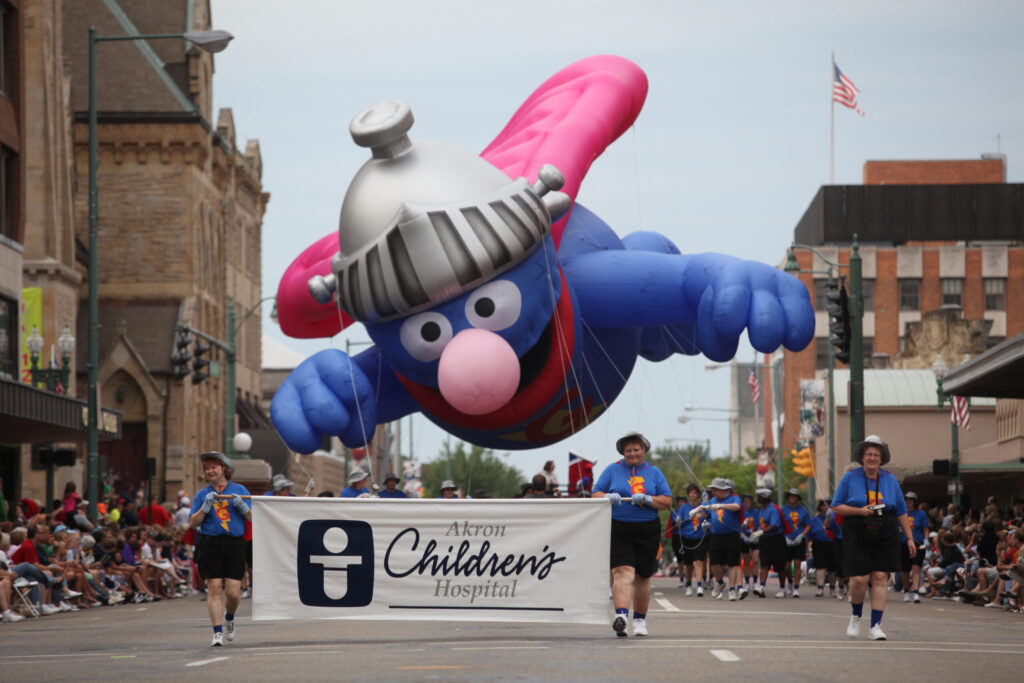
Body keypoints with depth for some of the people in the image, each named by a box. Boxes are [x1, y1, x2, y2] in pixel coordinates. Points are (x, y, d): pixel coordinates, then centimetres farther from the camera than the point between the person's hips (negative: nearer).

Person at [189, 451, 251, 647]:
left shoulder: (239, 490, 10)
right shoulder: (202, 494, 11)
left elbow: (253, 519, 7)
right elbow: (192, 524, 4)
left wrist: (242, 506, -11)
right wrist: (206, 506, -9)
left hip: (235, 544, 0)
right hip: (210, 544, 0)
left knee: (233, 591, -4)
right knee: (214, 588, -7)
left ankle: (229, 617, 28)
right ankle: (218, 633, -4)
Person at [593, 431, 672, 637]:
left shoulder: (654, 472, 11)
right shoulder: (612, 470, 8)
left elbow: (667, 501, 5)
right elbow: (596, 494, 7)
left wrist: (647, 499, -12)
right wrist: (608, 497, -14)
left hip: (647, 531, 2)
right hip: (618, 529, -2)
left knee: (643, 578, 9)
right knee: (623, 572, -19)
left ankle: (640, 620, 23)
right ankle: (621, 615, -31)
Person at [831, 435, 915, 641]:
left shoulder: (890, 480, 10)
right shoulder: (850, 478, 4)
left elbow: (901, 512, 13)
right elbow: (837, 506, 3)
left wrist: (910, 538, 9)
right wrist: (860, 511, -12)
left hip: (885, 537, 2)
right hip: (857, 536, -2)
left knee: (880, 578, -5)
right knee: (859, 579, -9)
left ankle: (876, 626, -1)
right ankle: (856, 616, 20)